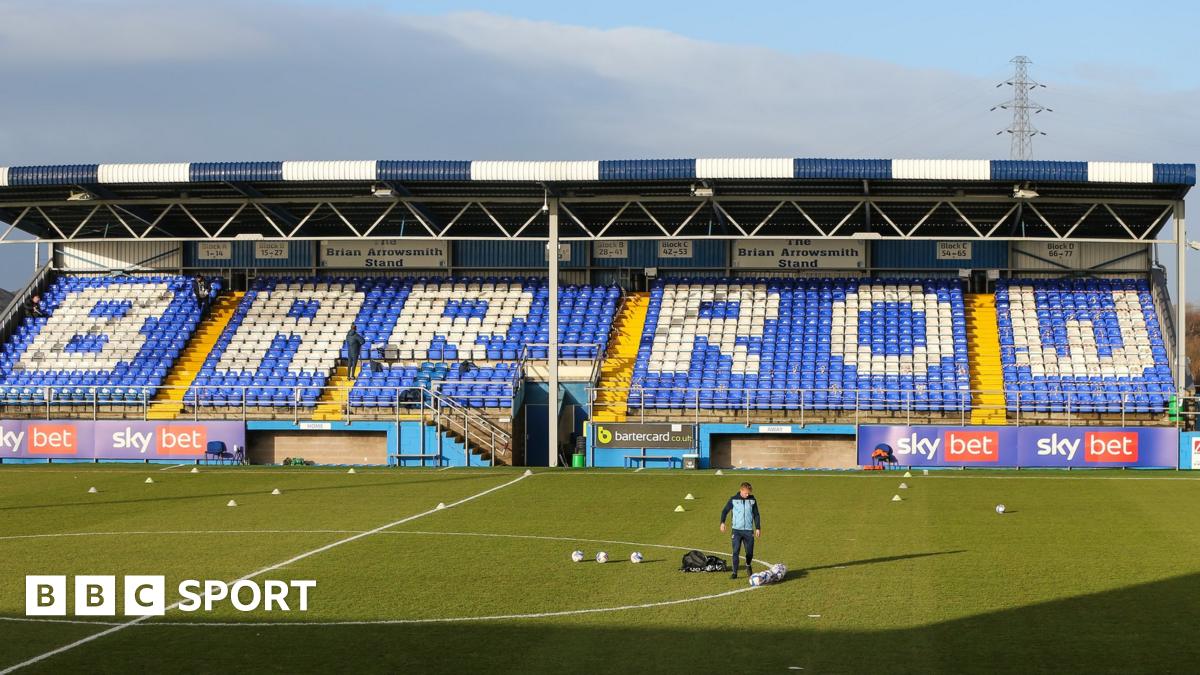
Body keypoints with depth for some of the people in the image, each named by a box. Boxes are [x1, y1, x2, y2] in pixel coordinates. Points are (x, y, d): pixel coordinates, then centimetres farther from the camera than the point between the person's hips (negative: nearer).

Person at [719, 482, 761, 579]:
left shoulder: (752, 500, 3)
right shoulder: (733, 499, -1)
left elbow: (756, 515, 10)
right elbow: (725, 511, 7)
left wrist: (758, 528, 7)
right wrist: (722, 522, -6)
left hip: (749, 530, 1)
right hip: (737, 530, -1)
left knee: (749, 552, 3)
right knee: (736, 551, -10)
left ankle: (748, 566, 34)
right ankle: (735, 572, -5)